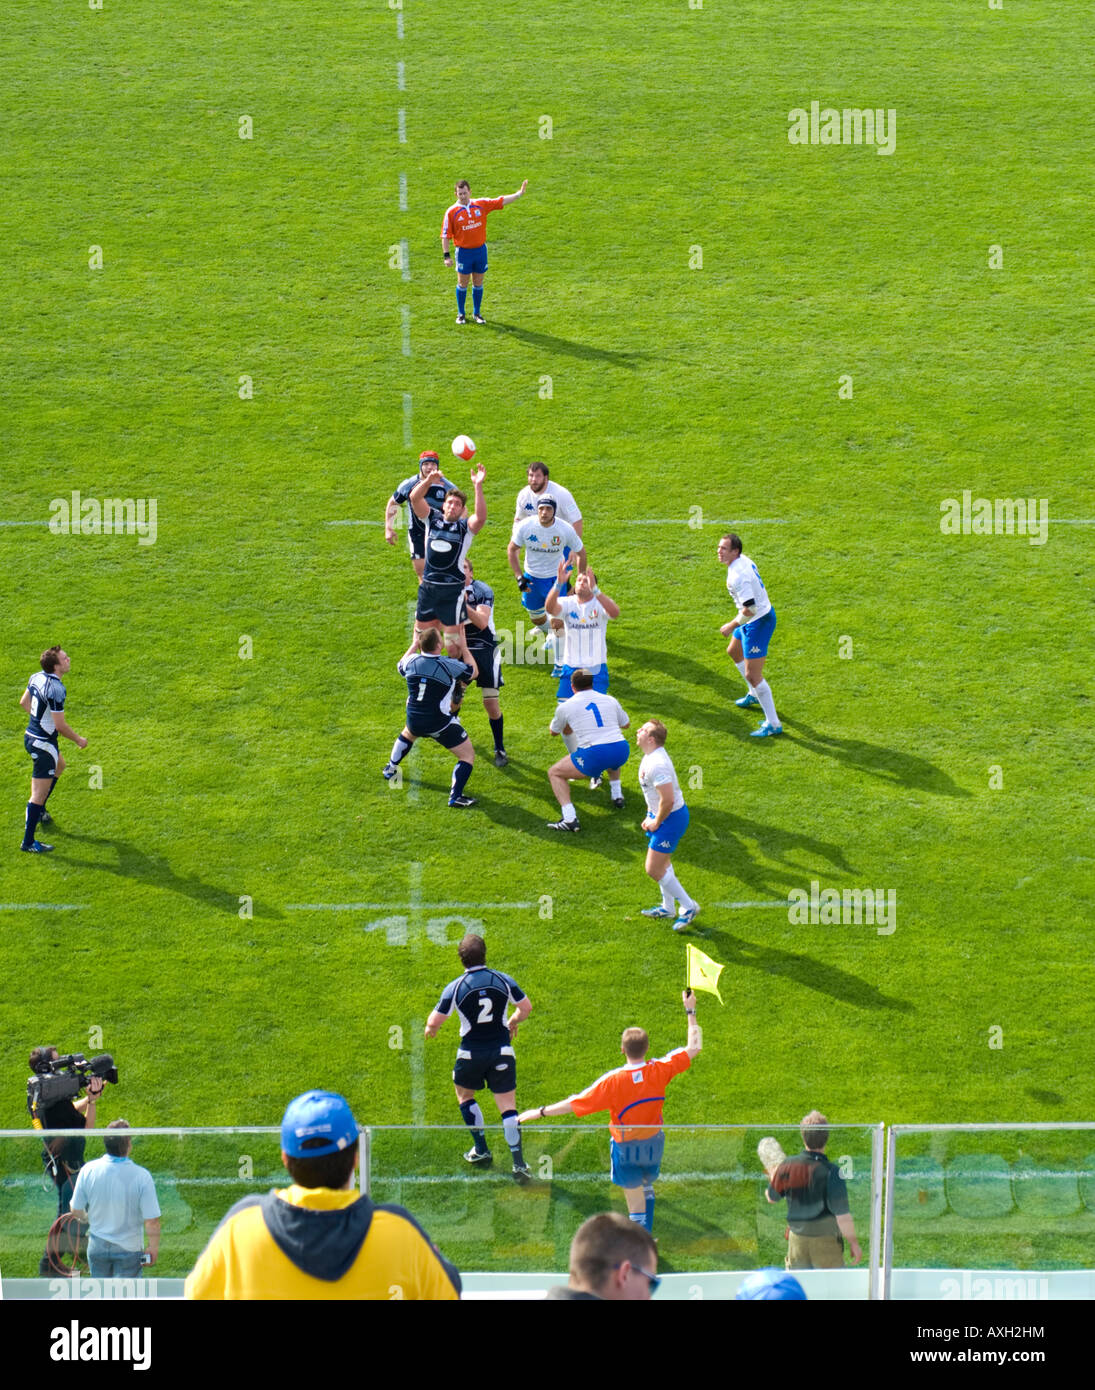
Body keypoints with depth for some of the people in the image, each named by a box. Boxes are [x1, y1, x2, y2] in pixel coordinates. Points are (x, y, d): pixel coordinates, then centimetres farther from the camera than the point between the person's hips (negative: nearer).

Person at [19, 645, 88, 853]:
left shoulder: (37, 677, 0)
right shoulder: (55, 689, -28)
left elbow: (24, 702, 17)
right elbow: (60, 726, -23)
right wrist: (78, 740, -7)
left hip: (31, 734, 10)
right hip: (43, 744, -10)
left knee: (59, 766, 36)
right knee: (39, 795, -2)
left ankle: (39, 811, 47)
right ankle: (28, 842, 3)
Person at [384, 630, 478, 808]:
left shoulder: (412, 661, -5)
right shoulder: (449, 665, -18)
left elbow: (400, 666, 22)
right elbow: (473, 672, 1)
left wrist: (414, 644, 30)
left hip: (414, 721, 5)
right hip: (440, 724, -5)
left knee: (407, 734, 41)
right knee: (468, 755, 3)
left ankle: (390, 770, 51)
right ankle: (455, 796, -10)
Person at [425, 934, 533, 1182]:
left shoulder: (455, 988, -12)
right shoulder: (503, 980, -6)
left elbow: (434, 1021, -7)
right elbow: (526, 1007, 5)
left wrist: (431, 1028, 17)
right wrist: (513, 1022, 25)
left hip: (471, 1053, -1)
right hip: (502, 1051, 1)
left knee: (464, 1096, 25)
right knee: (507, 1106, 4)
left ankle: (482, 1150, 27)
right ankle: (519, 1163, -6)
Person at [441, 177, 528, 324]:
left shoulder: (481, 204, 0)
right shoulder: (451, 212, -8)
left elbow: (500, 201, 4)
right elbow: (445, 235, -5)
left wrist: (519, 194, -6)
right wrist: (446, 255, -10)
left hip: (480, 250, 2)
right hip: (463, 252, -2)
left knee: (478, 284, 10)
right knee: (462, 284, 5)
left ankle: (476, 313, 22)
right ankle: (460, 314, 18)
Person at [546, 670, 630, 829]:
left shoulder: (566, 707, 8)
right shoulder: (610, 700, 16)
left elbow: (553, 732, 26)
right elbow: (626, 724, 33)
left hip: (593, 756, -5)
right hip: (621, 750, 5)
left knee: (554, 773, 14)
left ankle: (570, 819, -1)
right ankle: (617, 795, 45)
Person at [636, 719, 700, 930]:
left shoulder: (657, 765, -31)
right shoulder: (649, 757, 3)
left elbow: (668, 800, -33)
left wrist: (656, 822, -18)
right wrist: (651, 817, 15)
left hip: (671, 818, -10)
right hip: (660, 815, 10)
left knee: (654, 869, -5)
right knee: (663, 863, 24)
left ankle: (688, 906, 7)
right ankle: (668, 907, 41)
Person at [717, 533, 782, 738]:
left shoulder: (739, 576, -29)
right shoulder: (743, 560, 2)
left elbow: (750, 609, -32)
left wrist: (733, 625, -19)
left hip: (758, 623, -11)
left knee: (753, 675, -8)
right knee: (733, 651, 33)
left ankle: (773, 724, -2)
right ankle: (754, 694, 53)